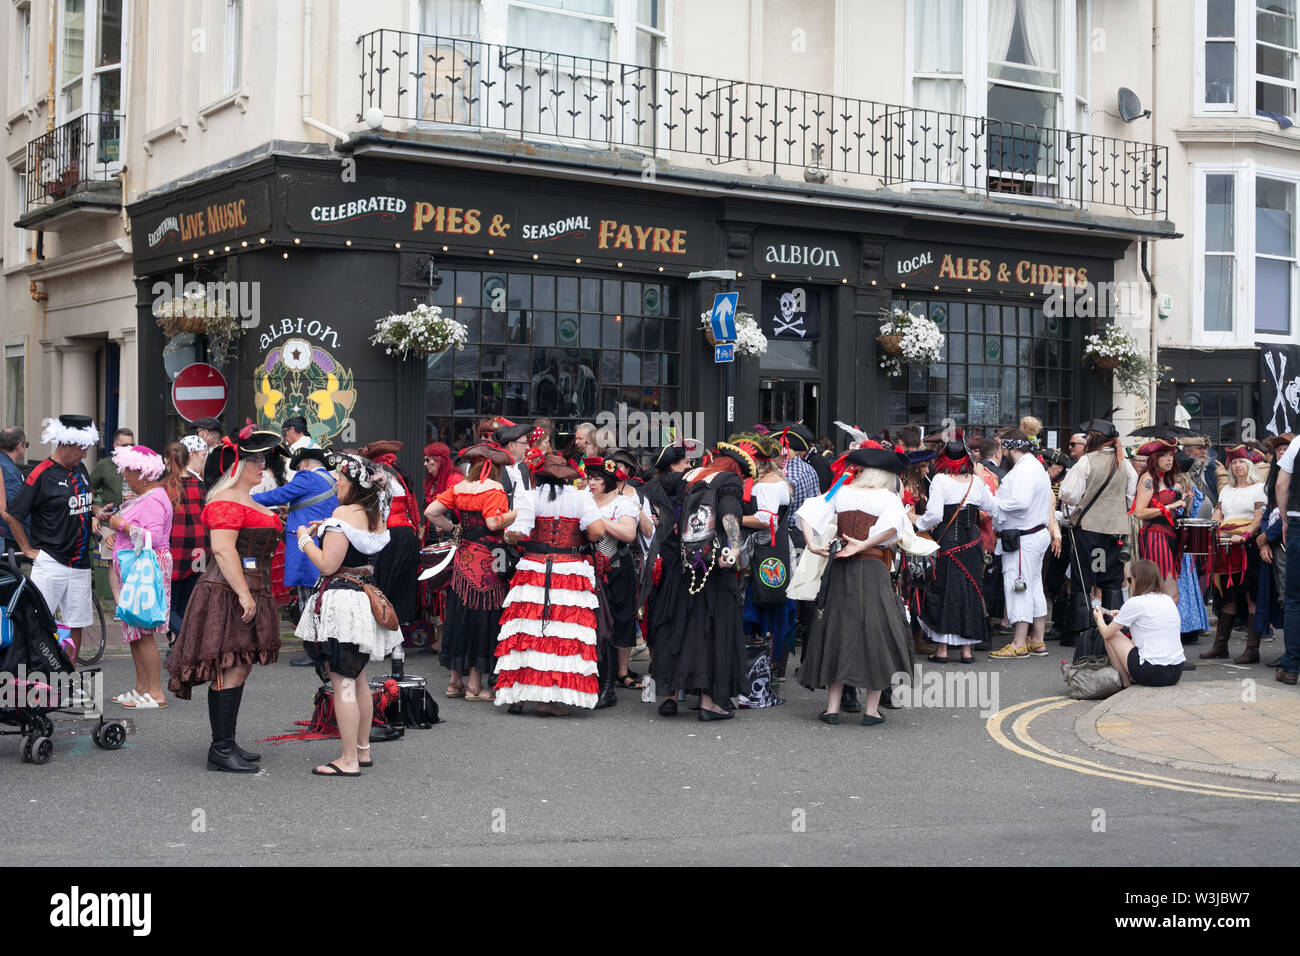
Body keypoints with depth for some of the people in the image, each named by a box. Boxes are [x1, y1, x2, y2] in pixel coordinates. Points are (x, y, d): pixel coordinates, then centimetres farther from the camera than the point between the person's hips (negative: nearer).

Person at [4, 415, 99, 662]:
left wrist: (94, 511, 7)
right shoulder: (42, 474, -11)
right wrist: (28, 550, -6)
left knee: (76, 625, 9)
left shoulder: (80, 469, 11)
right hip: (50, 563, -7)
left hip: (80, 563, 7)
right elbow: (12, 515, -8)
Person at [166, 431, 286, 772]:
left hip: (247, 594, 10)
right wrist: (244, 595, -26)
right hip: (228, 594, -10)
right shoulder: (226, 502, -13)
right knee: (233, 669, -11)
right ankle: (221, 749, -8)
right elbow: (223, 550, -22)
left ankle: (227, 744, 15)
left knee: (239, 669, 10)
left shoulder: (247, 501, 21)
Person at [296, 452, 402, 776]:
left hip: (341, 601, -9)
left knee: (343, 683, -5)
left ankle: (349, 760, -2)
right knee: (358, 680, 18)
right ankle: (363, 750, 26)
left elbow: (328, 565, -18)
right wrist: (326, 533, 18)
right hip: (364, 600, 9)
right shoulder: (375, 515, 11)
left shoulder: (344, 513, -15)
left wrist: (305, 539, -3)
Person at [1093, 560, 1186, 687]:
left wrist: (1099, 618, 24)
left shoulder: (1134, 603, -8)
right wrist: (1122, 617, 35)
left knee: (1113, 636, 11)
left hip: (1154, 674, -7)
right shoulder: (1168, 599, 11)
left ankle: (1126, 684, 14)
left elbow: (1106, 633, 3)